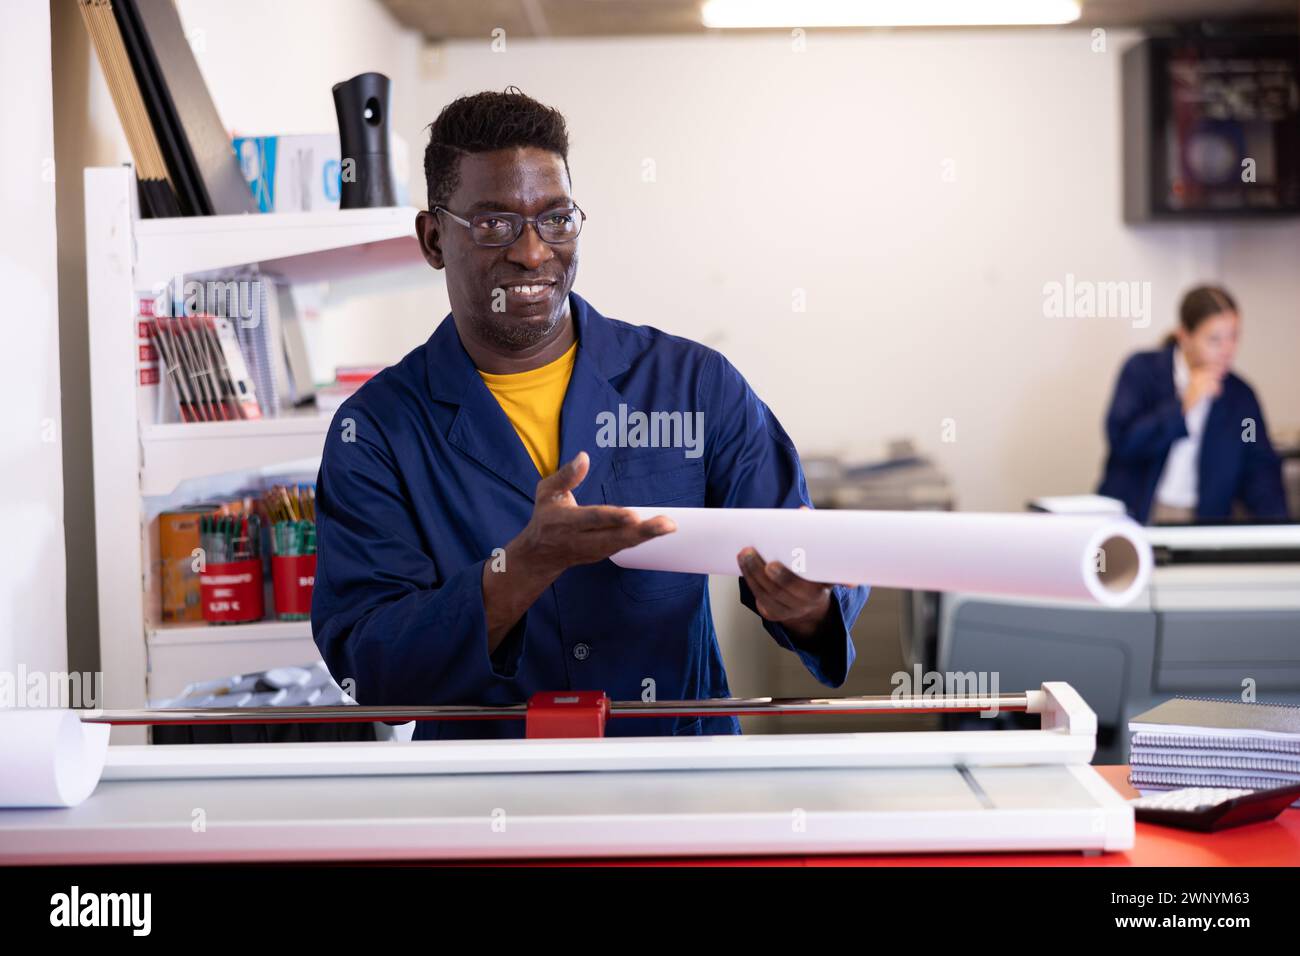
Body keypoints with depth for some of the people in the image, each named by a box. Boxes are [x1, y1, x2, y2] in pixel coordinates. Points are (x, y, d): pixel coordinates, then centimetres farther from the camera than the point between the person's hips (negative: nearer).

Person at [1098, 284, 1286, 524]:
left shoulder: (1242, 396, 8)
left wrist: (1276, 528, -12)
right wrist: (1183, 406, -14)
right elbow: (1122, 441, -10)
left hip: (1202, 522, 3)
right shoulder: (1142, 370, 0)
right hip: (1131, 517, -3)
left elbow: (1260, 468, 4)